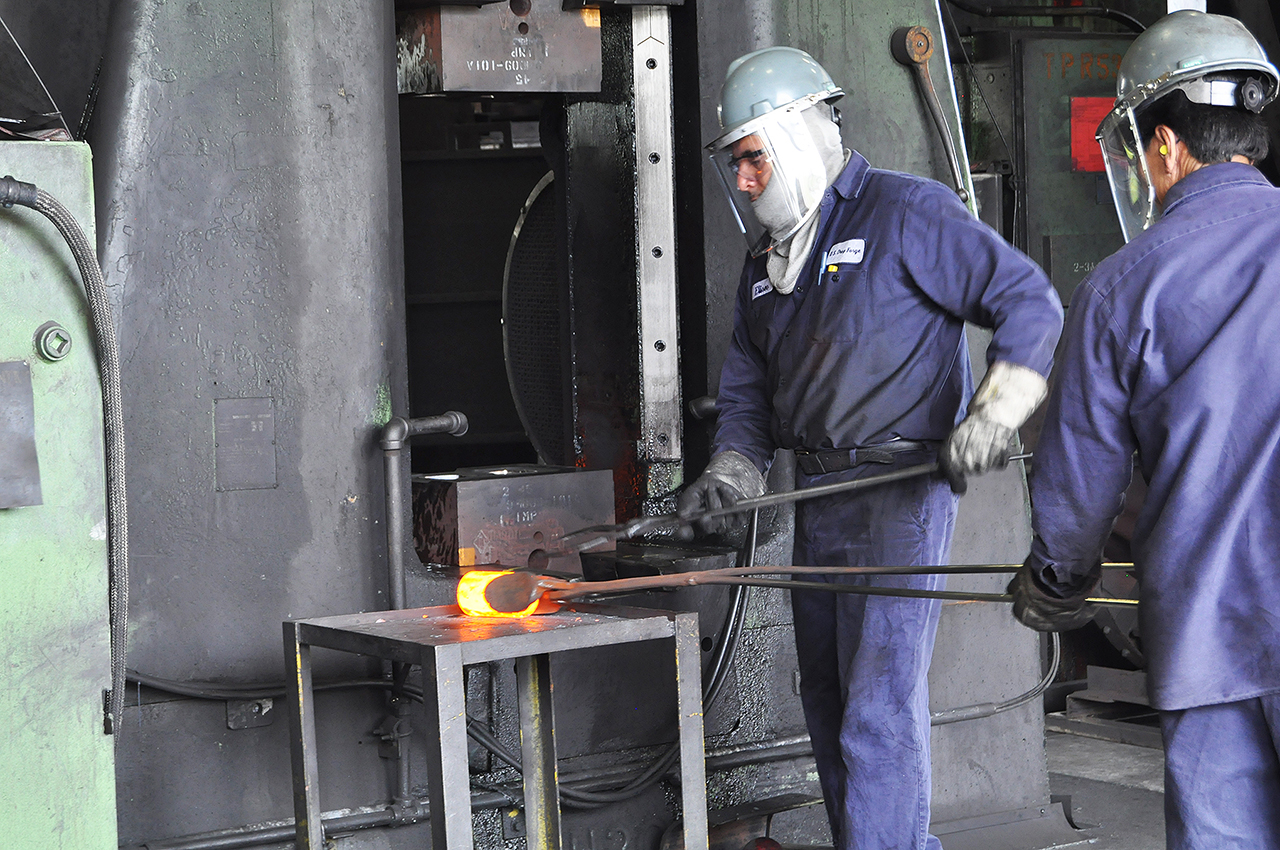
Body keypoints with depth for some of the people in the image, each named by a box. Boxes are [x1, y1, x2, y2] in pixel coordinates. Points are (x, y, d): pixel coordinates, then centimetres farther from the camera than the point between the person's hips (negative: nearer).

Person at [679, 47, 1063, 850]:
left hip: (902, 490, -8)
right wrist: (730, 474, 2)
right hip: (821, 498, 8)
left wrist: (997, 411, -17)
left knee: (880, 709, -12)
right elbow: (746, 391, 19)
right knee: (829, 706, 13)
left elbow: (1031, 301, -7)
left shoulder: (906, 212, -7)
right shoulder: (766, 262, 16)